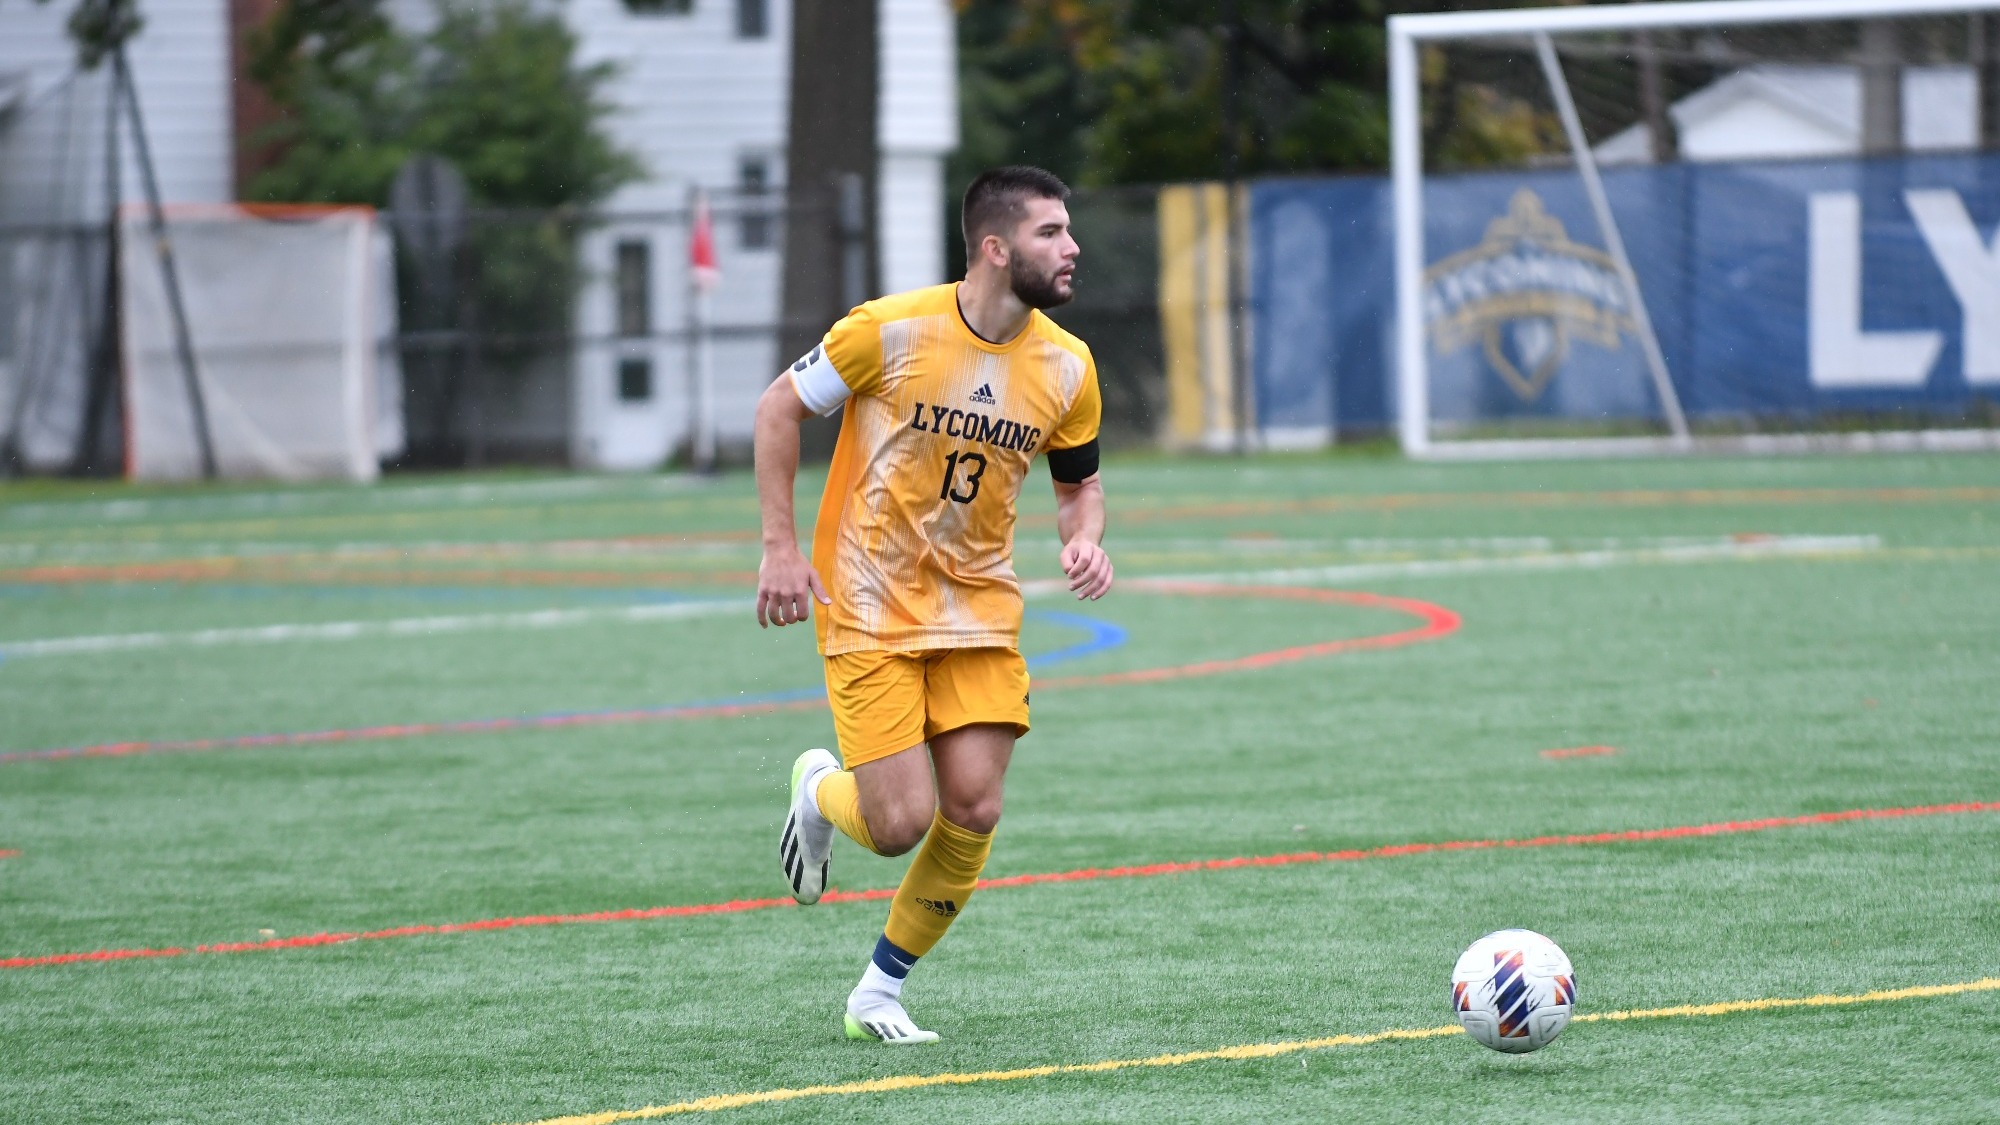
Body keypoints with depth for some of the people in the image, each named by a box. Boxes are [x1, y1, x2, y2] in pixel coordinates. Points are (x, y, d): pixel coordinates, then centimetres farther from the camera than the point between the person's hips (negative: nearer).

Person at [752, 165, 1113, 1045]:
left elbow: (1079, 482, 13)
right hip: (870, 609, -4)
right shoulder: (893, 331, -16)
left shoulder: (1066, 368, -4)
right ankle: (821, 790, 26)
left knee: (972, 812, -7)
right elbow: (778, 409, -4)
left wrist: (1084, 539, -11)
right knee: (900, 825, -11)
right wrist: (780, 547, -9)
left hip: (978, 609, 4)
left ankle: (881, 990, 15)